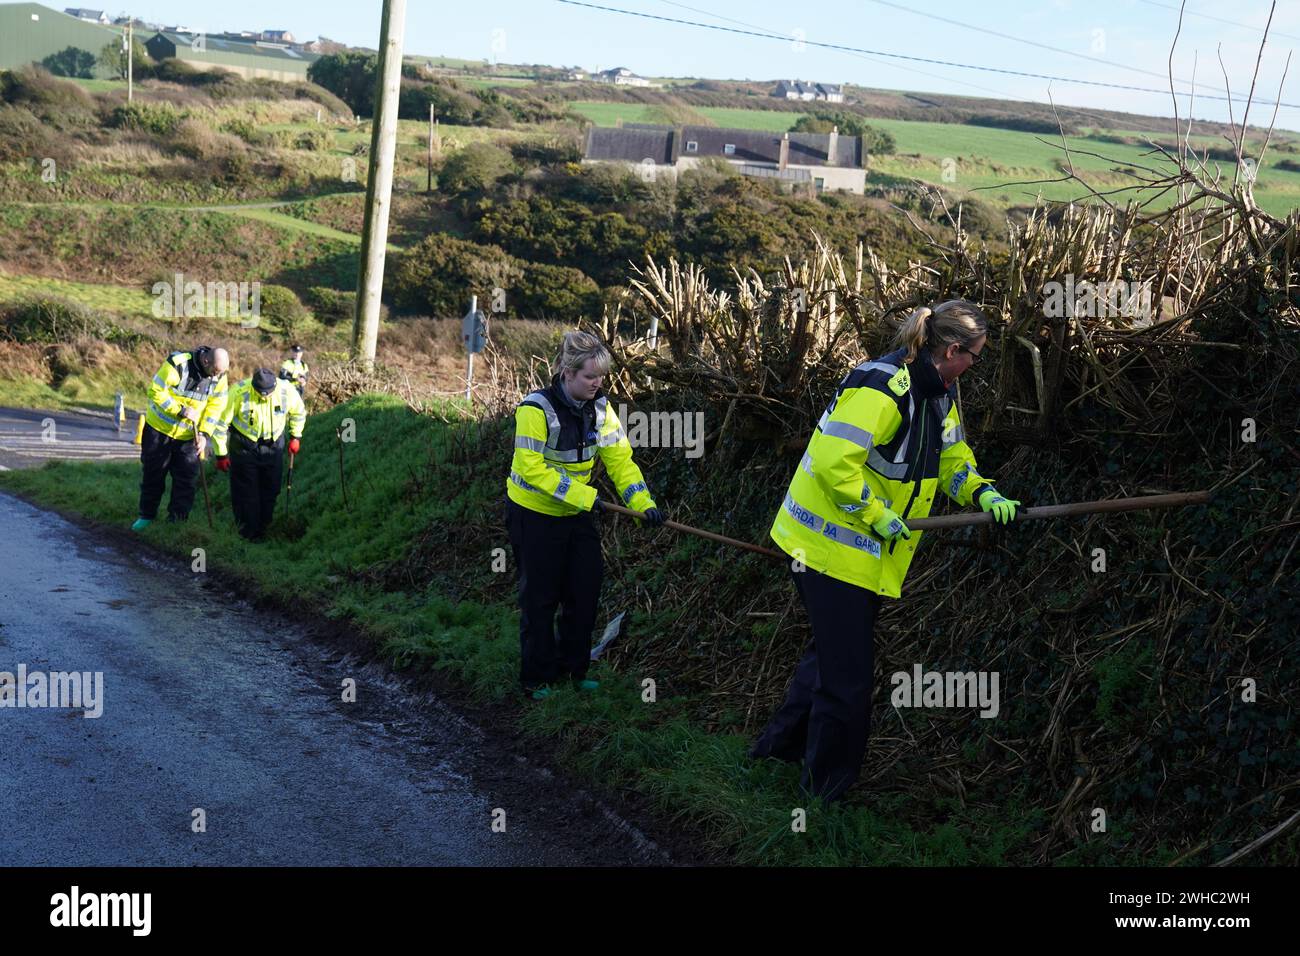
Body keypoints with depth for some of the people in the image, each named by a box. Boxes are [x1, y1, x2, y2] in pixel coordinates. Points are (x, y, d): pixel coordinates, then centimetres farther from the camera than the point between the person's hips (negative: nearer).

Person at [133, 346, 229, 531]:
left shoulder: (219, 376, -11)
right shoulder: (177, 364, -27)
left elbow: (215, 406, -3)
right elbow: (156, 392, -23)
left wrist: (204, 433, -13)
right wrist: (181, 410, -27)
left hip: (188, 434, 3)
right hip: (160, 427, -3)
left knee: (186, 478, 0)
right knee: (152, 474, 9)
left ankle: (177, 519, 10)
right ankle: (147, 515, 24)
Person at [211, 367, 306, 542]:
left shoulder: (286, 391, -18)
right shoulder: (239, 393, -26)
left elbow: (299, 412, 7)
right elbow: (221, 422, -15)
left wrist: (296, 436, 7)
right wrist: (221, 454, -10)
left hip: (273, 446, 3)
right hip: (244, 446, -3)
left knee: (271, 489, 9)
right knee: (245, 491, -2)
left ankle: (263, 526, 24)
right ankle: (249, 531, 10)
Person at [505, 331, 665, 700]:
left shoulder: (599, 408, -4)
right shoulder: (537, 409, -24)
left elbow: (620, 458, -6)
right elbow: (531, 468, -28)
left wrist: (643, 503, -19)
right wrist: (582, 495, -31)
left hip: (577, 516, 6)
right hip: (534, 515, -6)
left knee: (585, 591, 8)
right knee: (540, 597, 2)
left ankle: (573, 668, 24)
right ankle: (536, 677, 16)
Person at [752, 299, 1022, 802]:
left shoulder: (940, 392, 8)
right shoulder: (880, 388, -25)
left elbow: (952, 455, 17)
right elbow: (833, 462, -31)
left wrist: (982, 494, -1)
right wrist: (877, 516, -22)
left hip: (870, 553, 10)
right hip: (831, 547, -10)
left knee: (833, 653, 24)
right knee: (846, 676, -3)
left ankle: (780, 745, 41)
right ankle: (827, 789, 12)